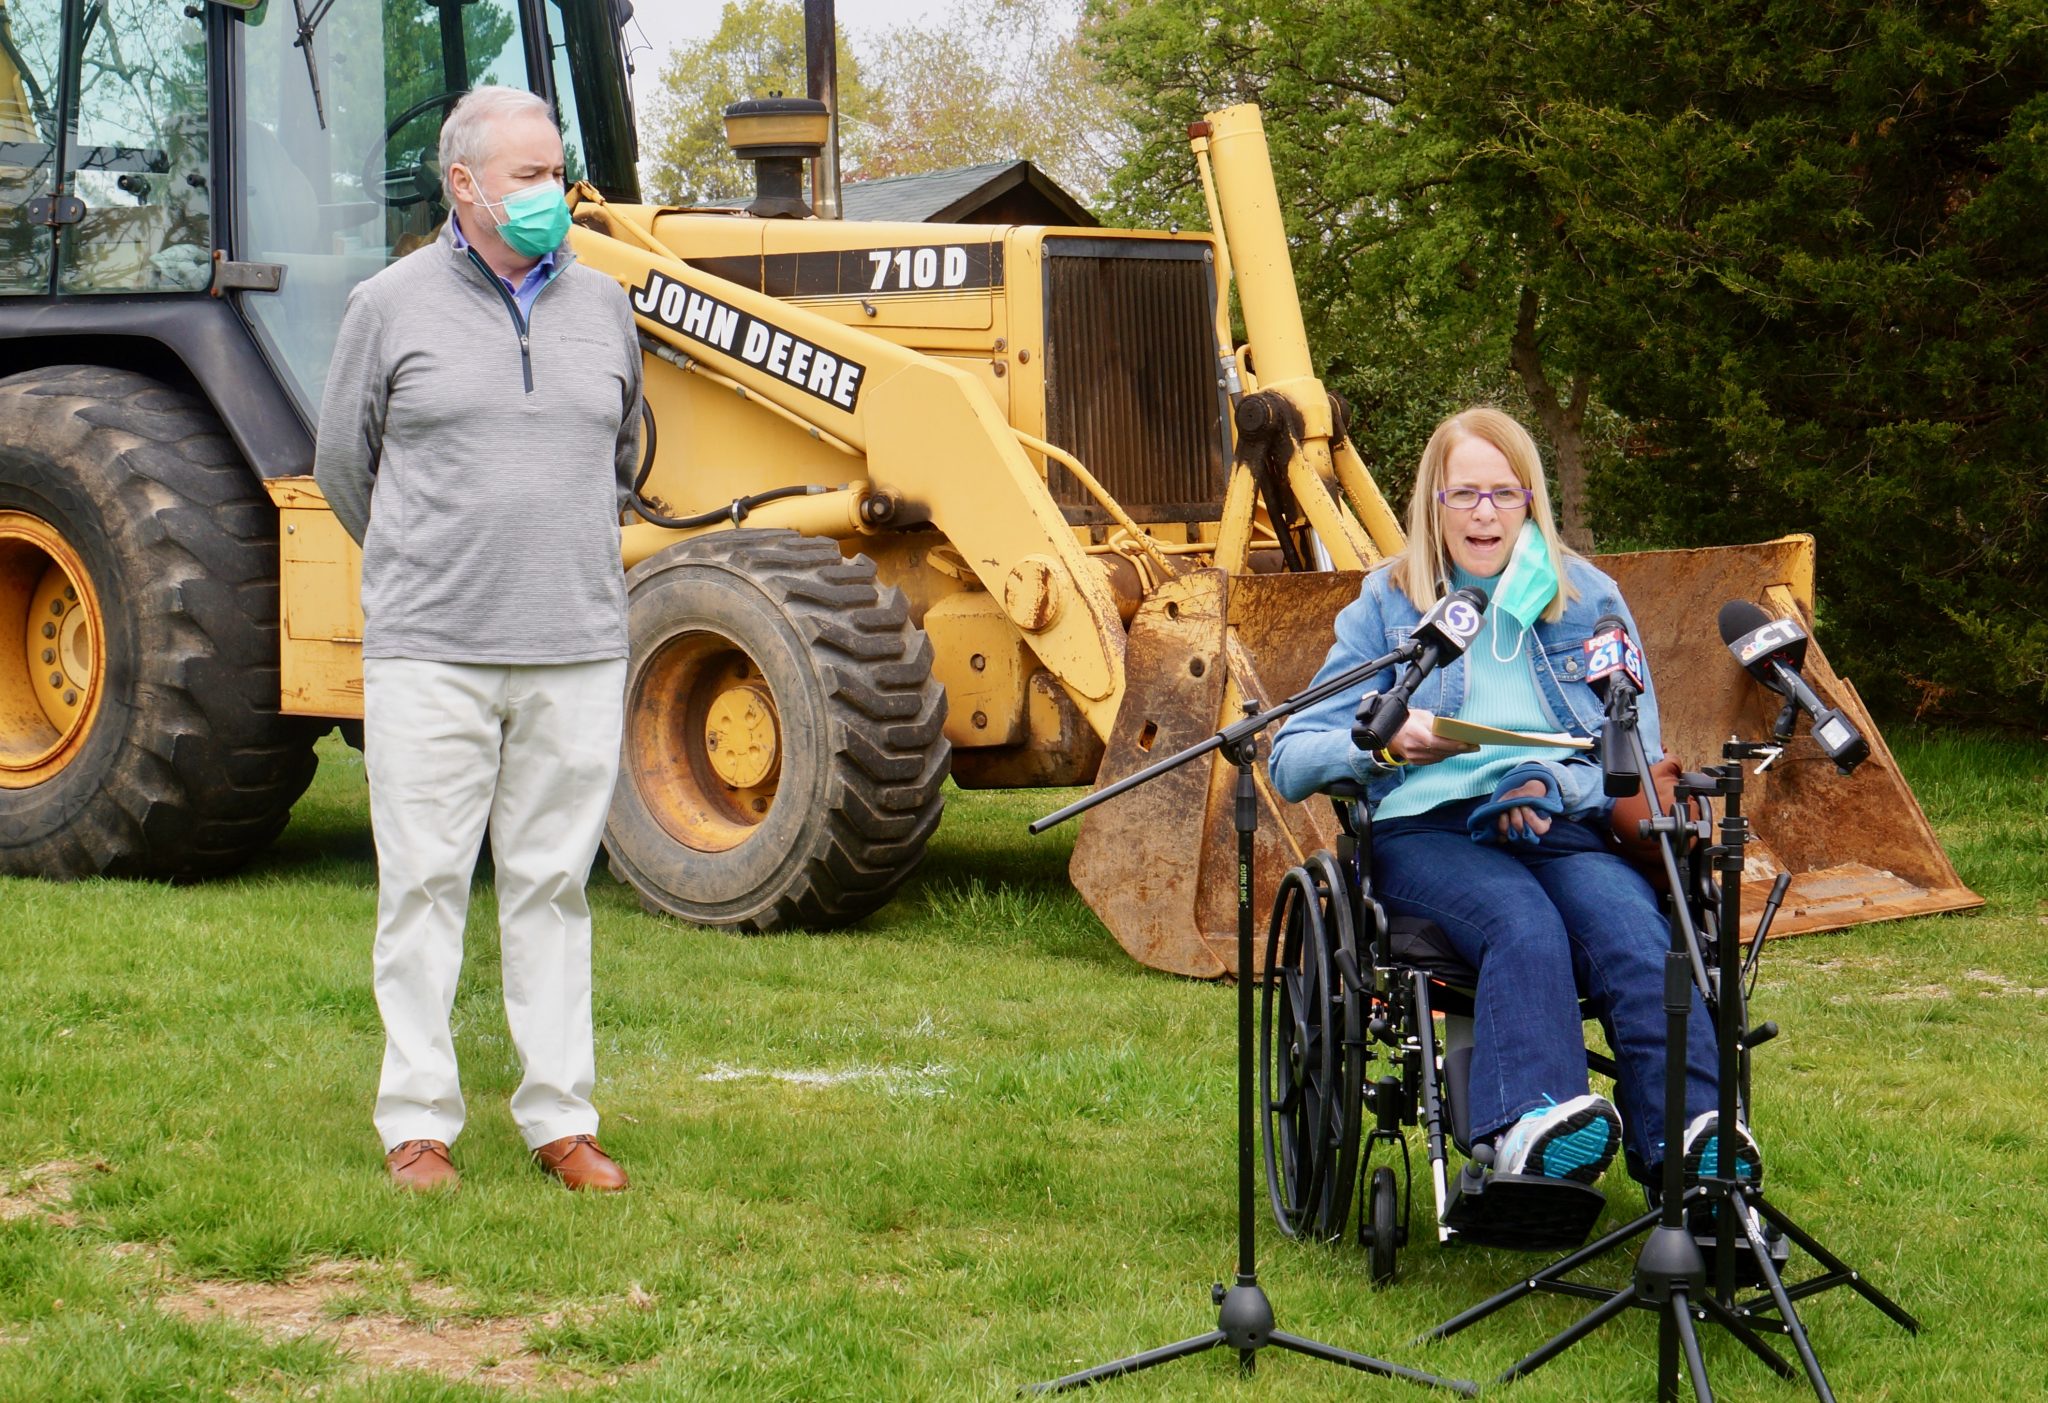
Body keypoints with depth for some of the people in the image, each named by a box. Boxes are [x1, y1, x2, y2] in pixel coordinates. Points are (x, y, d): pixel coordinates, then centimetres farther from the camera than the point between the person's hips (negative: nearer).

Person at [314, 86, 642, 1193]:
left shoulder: (601, 306, 10)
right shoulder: (392, 306, 0)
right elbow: (343, 465, 11)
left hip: (574, 648, 3)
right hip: (430, 648, -3)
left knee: (553, 884, 7)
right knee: (423, 884, 1)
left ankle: (561, 1117, 13)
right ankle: (417, 1122, 8)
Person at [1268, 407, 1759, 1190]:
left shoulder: (1589, 602, 18)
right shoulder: (1386, 609, 14)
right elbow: (1291, 763, 6)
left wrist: (1553, 785, -8)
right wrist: (1386, 745, -15)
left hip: (1563, 830, 2)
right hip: (1427, 831, -2)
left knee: (1631, 924, -34)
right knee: (1524, 923, -37)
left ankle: (1696, 1143, -53)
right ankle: (1533, 1127, -61)